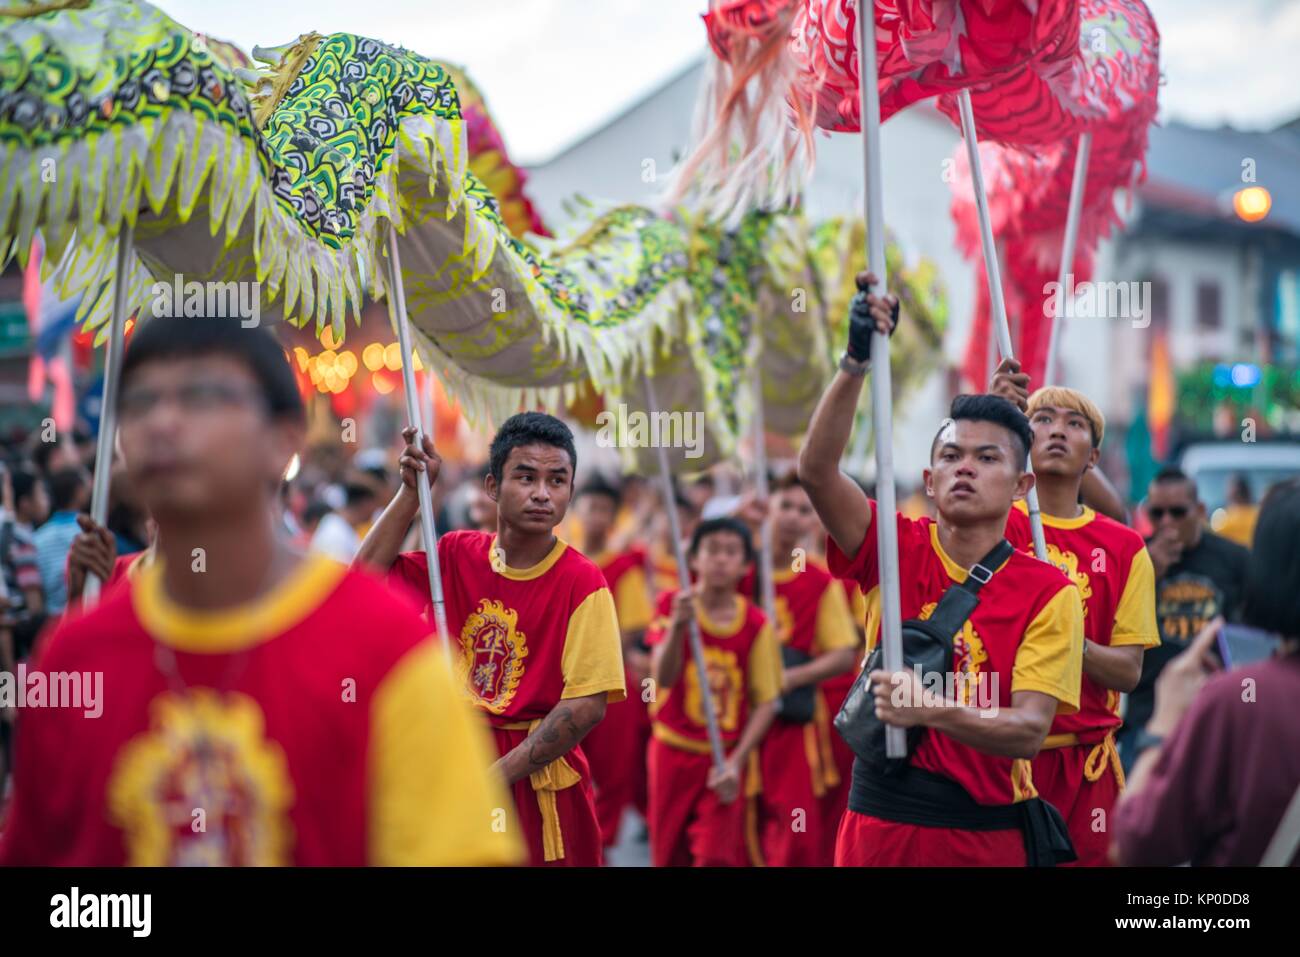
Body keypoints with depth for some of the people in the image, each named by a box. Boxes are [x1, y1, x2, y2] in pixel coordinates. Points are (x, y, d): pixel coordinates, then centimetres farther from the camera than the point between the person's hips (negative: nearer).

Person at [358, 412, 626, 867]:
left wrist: (498, 774, -18)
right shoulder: (459, 554, 2)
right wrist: (411, 490, -5)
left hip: (539, 780, -4)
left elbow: (587, 706, -17)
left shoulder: (581, 583, -13)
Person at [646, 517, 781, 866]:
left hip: (727, 759, -1)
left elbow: (766, 703, -5)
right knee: (669, 857, 11)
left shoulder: (756, 624, -6)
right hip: (674, 752, 1)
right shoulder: (672, 604, -7)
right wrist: (678, 625, -37)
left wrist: (736, 761, -15)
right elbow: (663, 677, -21)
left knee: (718, 857, -10)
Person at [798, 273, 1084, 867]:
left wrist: (933, 710, -29)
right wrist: (857, 360, -26)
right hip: (877, 822, 2)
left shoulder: (1048, 592, -6)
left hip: (985, 832, -1)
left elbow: (1029, 730, -13)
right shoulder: (896, 549, -1)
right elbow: (816, 470, -16)